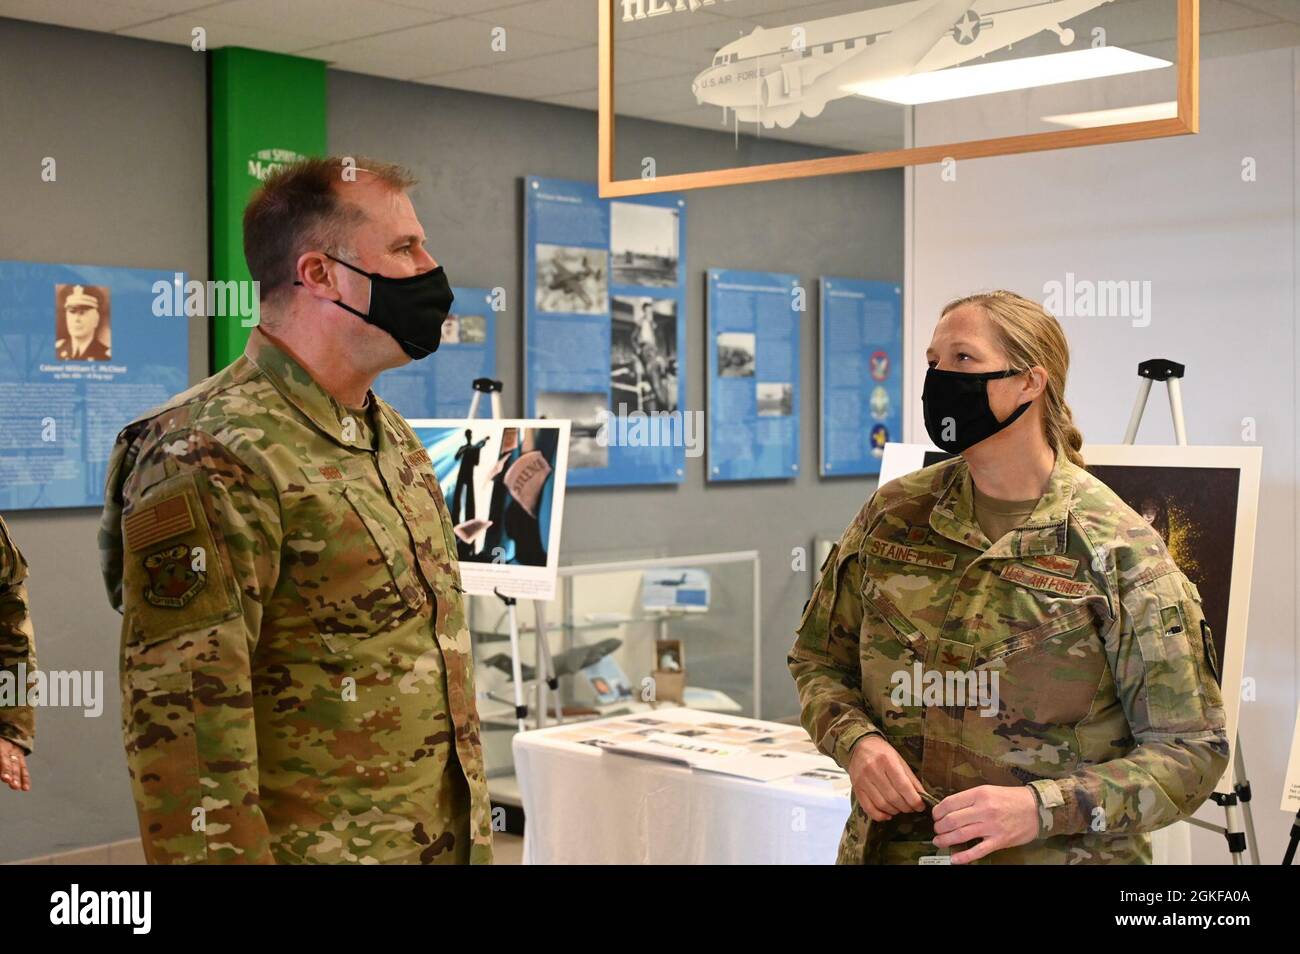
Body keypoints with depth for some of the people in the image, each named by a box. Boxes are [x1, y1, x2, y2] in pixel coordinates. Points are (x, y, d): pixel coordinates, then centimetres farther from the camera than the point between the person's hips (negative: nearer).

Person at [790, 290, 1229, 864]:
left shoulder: (1118, 550, -12)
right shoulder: (894, 514, -1)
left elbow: (1191, 750, -11)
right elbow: (818, 657, 9)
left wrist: (1041, 807, -24)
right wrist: (854, 741, -12)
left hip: (1054, 853, -3)